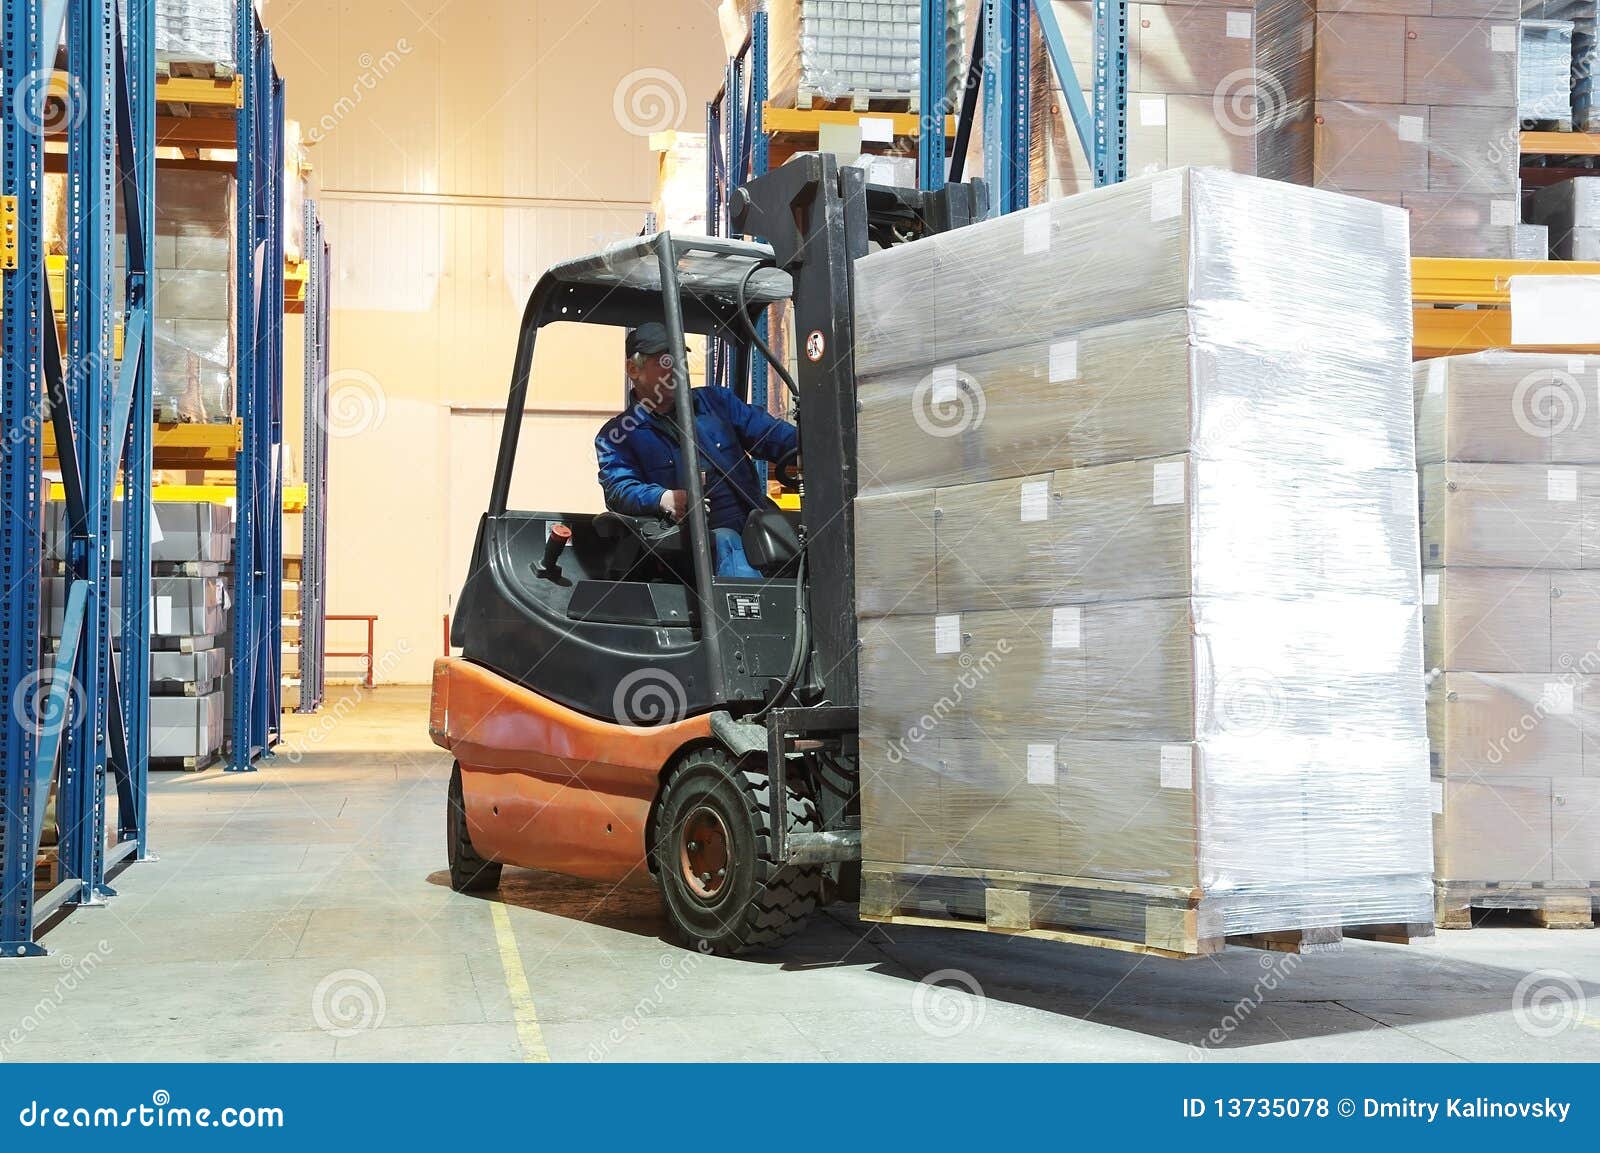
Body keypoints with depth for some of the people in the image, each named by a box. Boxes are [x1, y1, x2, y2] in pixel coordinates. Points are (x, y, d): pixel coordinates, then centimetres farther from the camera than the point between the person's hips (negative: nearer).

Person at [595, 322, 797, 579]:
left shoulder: (716, 401, 25)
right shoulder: (616, 436, 13)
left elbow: (772, 435, 16)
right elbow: (618, 489, -3)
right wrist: (663, 499, -26)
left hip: (757, 522, 5)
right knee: (726, 543, -37)